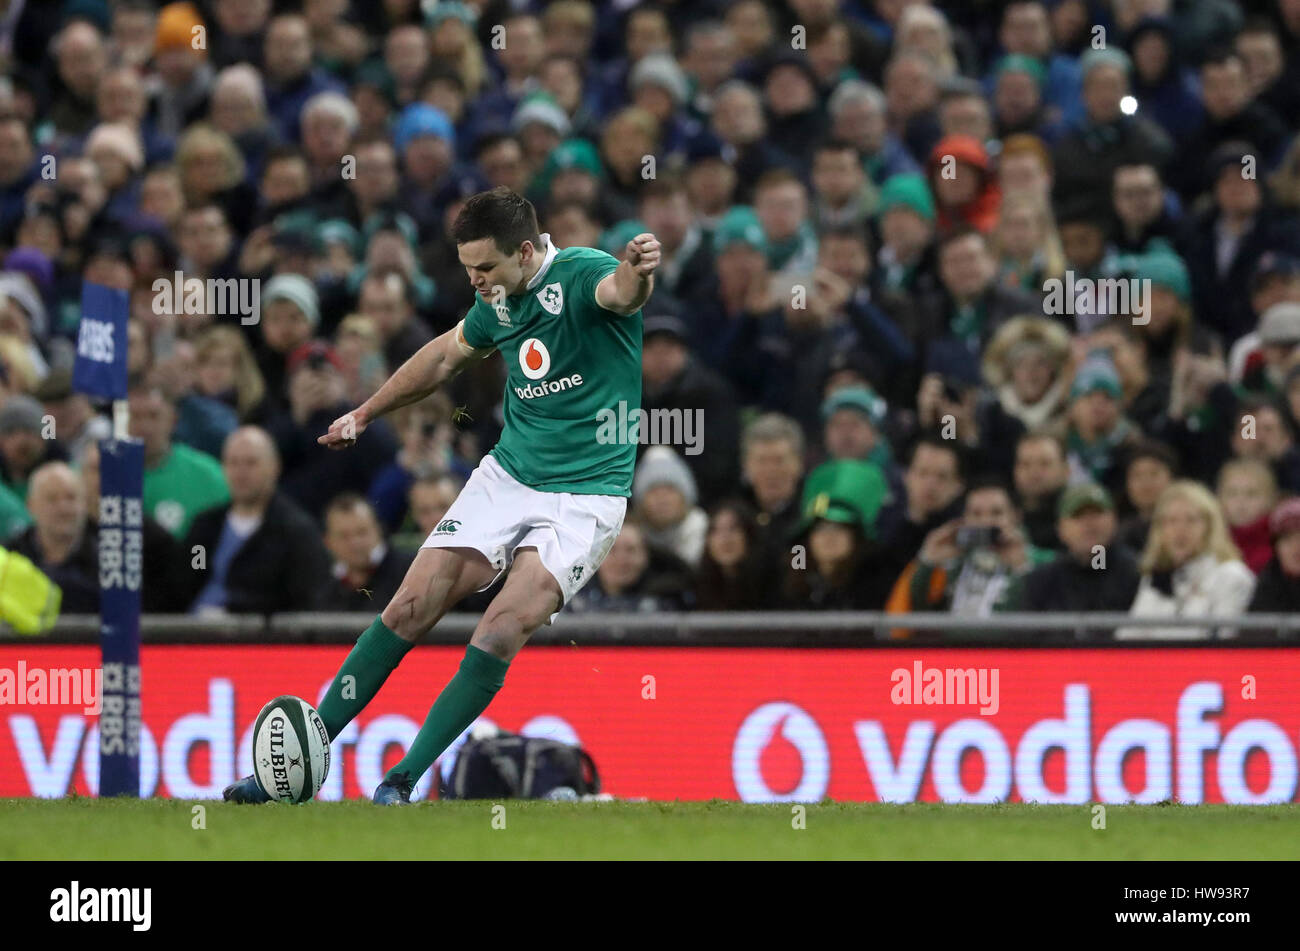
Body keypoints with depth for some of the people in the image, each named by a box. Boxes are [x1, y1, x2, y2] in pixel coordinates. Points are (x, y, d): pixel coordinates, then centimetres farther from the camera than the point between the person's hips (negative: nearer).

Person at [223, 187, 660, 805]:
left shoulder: (581, 275, -16)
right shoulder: (498, 301, 5)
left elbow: (622, 291, -41)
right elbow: (447, 354, 25)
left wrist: (637, 273, -66)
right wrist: (364, 414, 32)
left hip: (584, 495, -6)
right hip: (506, 474, 6)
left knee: (500, 633, -21)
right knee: (411, 608, -4)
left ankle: (403, 781, -11)